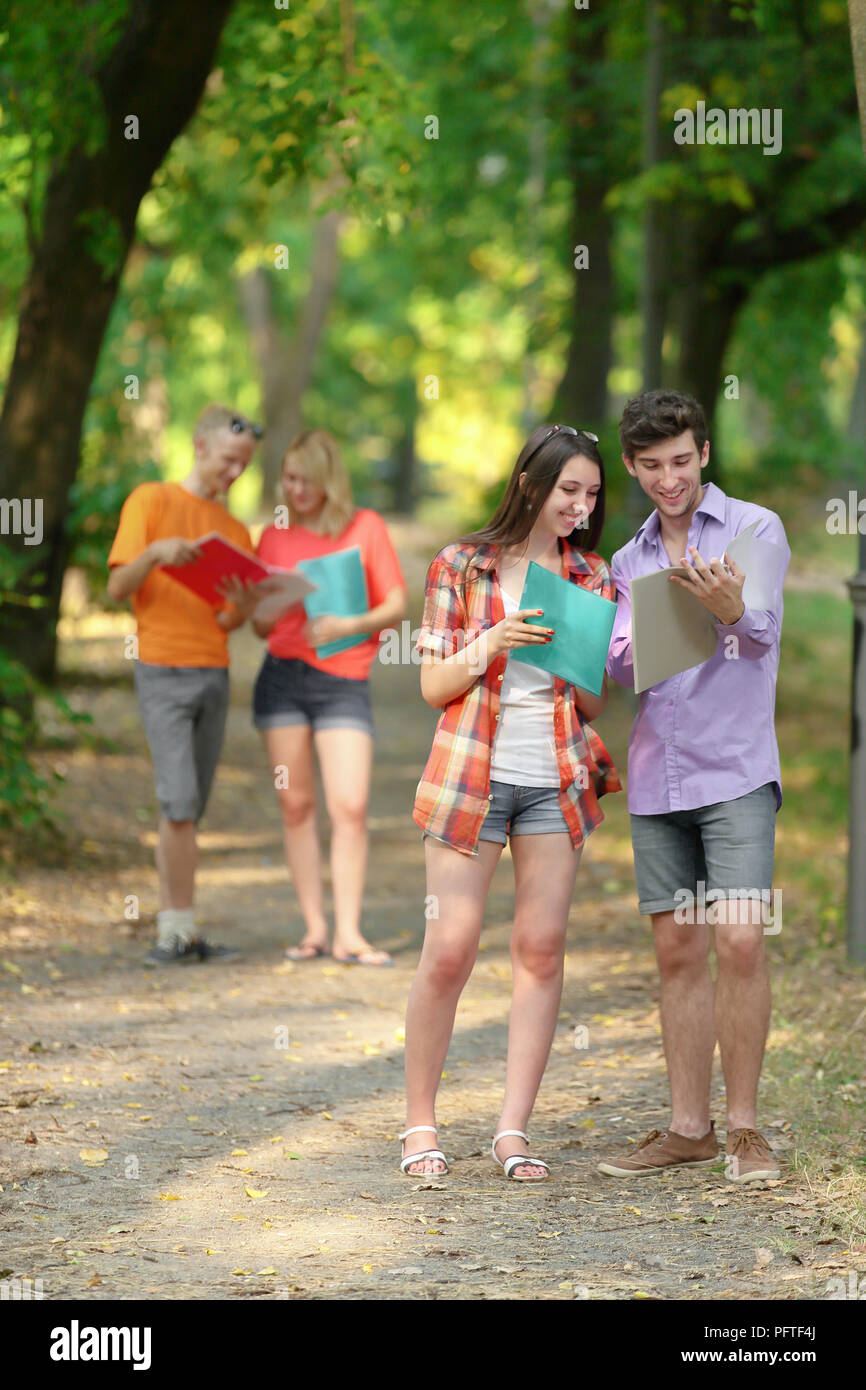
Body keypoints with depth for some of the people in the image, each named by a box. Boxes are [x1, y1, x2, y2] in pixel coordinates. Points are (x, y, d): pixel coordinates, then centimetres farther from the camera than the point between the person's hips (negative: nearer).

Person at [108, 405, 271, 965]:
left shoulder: (235, 531, 17)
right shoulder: (151, 500, 3)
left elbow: (230, 621, 15)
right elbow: (118, 587, -3)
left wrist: (242, 608, -8)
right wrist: (154, 553, -22)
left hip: (215, 672, 5)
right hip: (164, 670, -5)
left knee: (191, 809, 3)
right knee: (180, 802, -13)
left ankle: (175, 926, 5)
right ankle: (180, 926, -8)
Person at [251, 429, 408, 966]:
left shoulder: (366, 527, 3)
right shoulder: (275, 536, 10)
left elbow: (397, 606, 1)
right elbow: (262, 625, 14)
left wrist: (351, 625, -16)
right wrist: (263, 610, -9)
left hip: (343, 681, -2)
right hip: (283, 676, 2)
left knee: (351, 806, -11)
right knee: (296, 804, 2)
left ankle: (348, 933, -8)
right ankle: (314, 927, 8)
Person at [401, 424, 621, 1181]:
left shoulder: (592, 577, 10)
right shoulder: (460, 566, 1)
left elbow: (597, 702, 10)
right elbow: (434, 686, 0)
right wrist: (490, 645, -16)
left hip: (557, 779, 3)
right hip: (472, 775, -3)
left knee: (542, 948, 0)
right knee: (449, 950, -3)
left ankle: (514, 1129, 4)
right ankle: (420, 1124, 9)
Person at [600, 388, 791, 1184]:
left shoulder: (754, 529, 0)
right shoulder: (630, 561, 17)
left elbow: (762, 634, -14)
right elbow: (619, 670, 8)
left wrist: (730, 612, -38)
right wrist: (634, 649, -16)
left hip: (735, 769, -5)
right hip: (657, 775, 5)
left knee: (740, 941, -13)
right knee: (678, 951, 6)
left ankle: (744, 1126, -3)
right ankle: (689, 1129, 12)